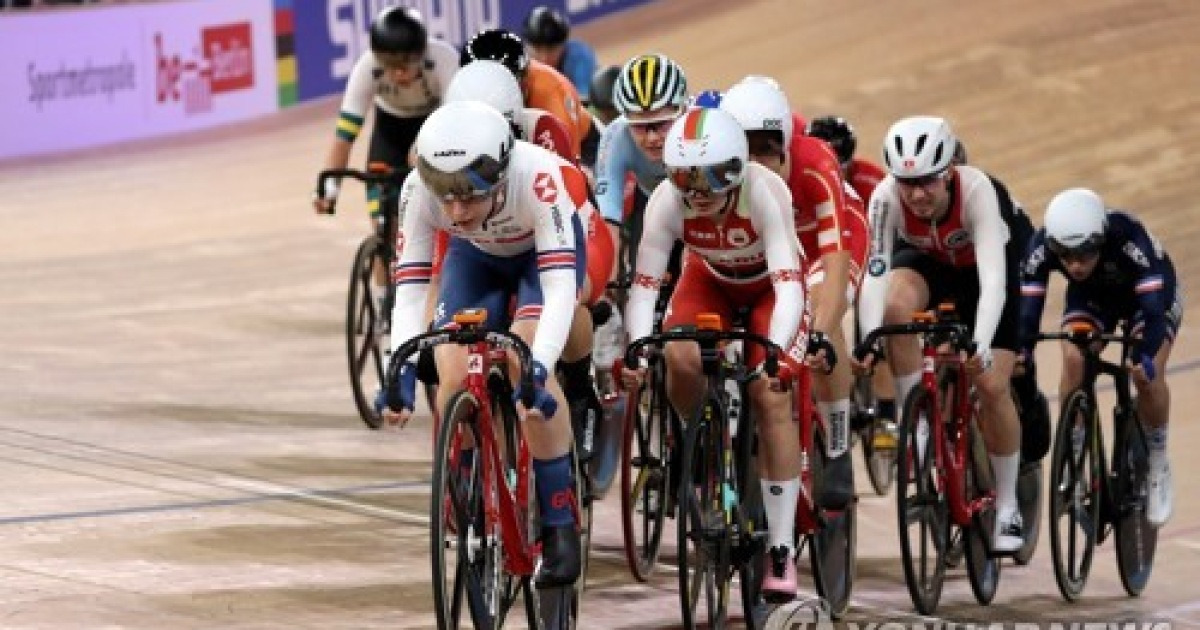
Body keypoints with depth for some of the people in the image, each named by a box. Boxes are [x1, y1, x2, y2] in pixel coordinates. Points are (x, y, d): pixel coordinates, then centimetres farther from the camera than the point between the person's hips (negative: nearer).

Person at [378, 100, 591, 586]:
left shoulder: (536, 176, -42)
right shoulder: (419, 190, -33)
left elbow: (560, 286, -46)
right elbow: (409, 291, -33)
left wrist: (538, 368, -59)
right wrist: (401, 372, -48)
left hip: (544, 251, -3)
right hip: (474, 257, 3)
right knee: (452, 377, -18)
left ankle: (560, 527, -19)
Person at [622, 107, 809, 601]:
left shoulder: (764, 191, -38)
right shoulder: (667, 200, -32)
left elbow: (790, 284, -45)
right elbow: (644, 283, -33)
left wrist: (775, 351, -60)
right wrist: (638, 347, -51)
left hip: (770, 285, -2)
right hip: (710, 279, 2)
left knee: (771, 395, -18)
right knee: (680, 358, -28)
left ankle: (781, 549, -13)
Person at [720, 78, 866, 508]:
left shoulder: (816, 167, -40)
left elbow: (836, 261, -44)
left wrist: (822, 334, -56)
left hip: (832, 236, -4)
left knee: (818, 316, -30)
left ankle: (838, 455, -19)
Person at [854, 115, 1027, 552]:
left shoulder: (975, 189, -39)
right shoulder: (886, 197, -33)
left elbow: (993, 279, -47)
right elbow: (874, 274, -37)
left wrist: (982, 347, -61)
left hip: (981, 265, -2)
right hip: (924, 261, 2)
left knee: (992, 386, -12)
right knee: (896, 306, -34)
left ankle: (1007, 509, 7)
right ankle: (916, 431, -20)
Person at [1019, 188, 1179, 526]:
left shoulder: (1129, 239, -42)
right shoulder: (1042, 246, -34)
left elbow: (1153, 308, -46)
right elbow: (1028, 306, -36)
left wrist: (1145, 358, -63)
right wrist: (1019, 353, -55)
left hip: (1148, 292, -2)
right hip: (1091, 296, 2)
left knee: (1148, 374, -25)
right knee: (1073, 360, -26)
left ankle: (1157, 463, 0)